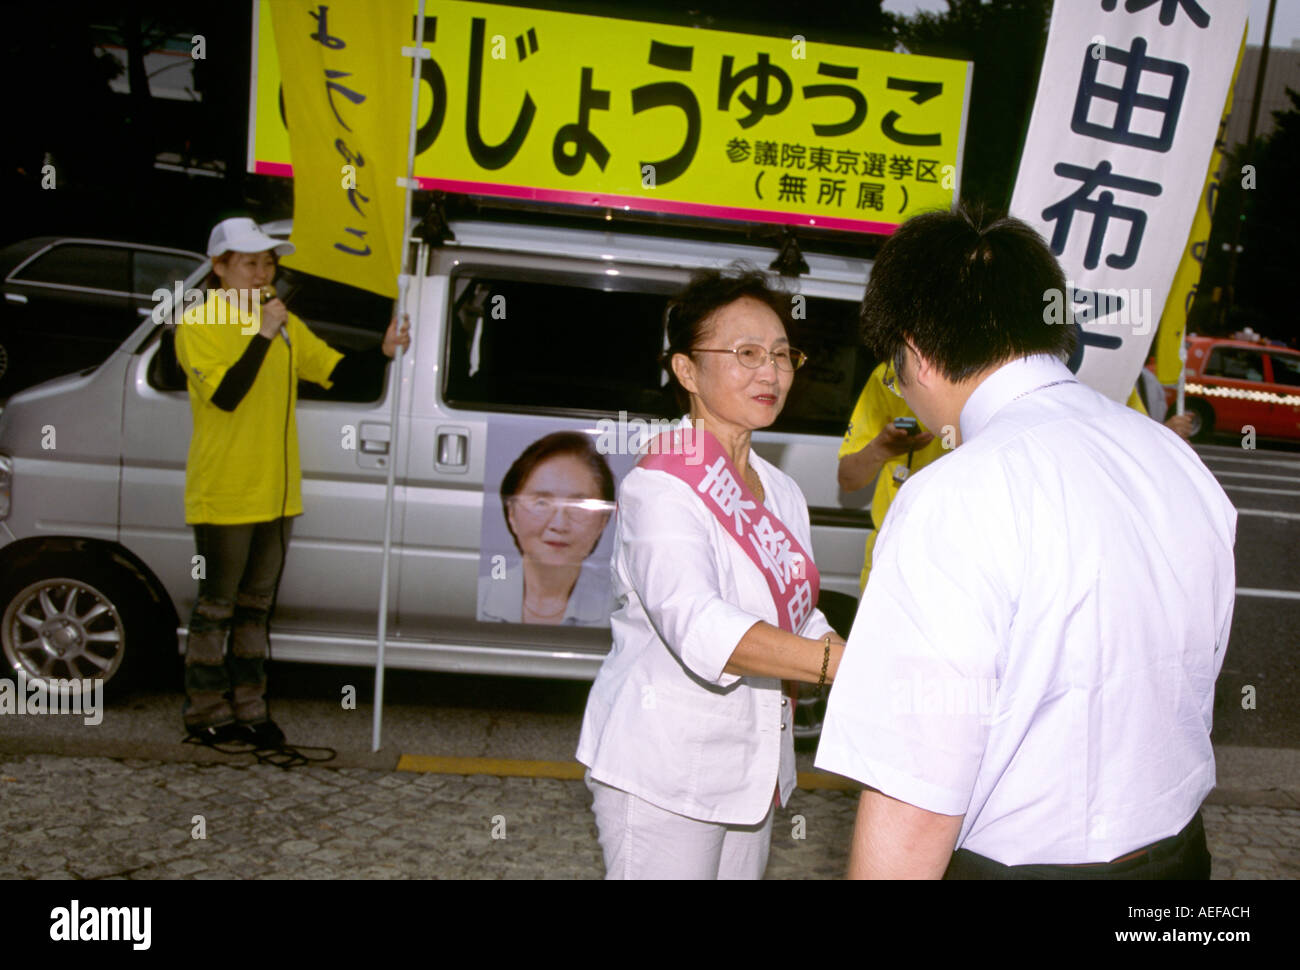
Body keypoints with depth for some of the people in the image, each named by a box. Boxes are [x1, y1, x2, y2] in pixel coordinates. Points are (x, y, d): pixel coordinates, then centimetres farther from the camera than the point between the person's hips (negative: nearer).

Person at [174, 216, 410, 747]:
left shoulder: (284, 324, 11)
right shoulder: (198, 325, -9)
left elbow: (334, 369, 4)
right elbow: (226, 394, -20)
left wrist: (383, 352, -11)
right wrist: (262, 335, -24)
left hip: (275, 492, 6)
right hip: (223, 494, -6)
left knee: (256, 602, 13)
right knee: (217, 603, 3)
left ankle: (249, 706, 23)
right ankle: (206, 710, 16)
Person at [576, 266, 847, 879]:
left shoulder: (781, 494, 11)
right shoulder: (659, 488, -17)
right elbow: (698, 627, -32)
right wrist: (847, 665, -43)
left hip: (750, 774, 8)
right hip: (662, 775, -8)